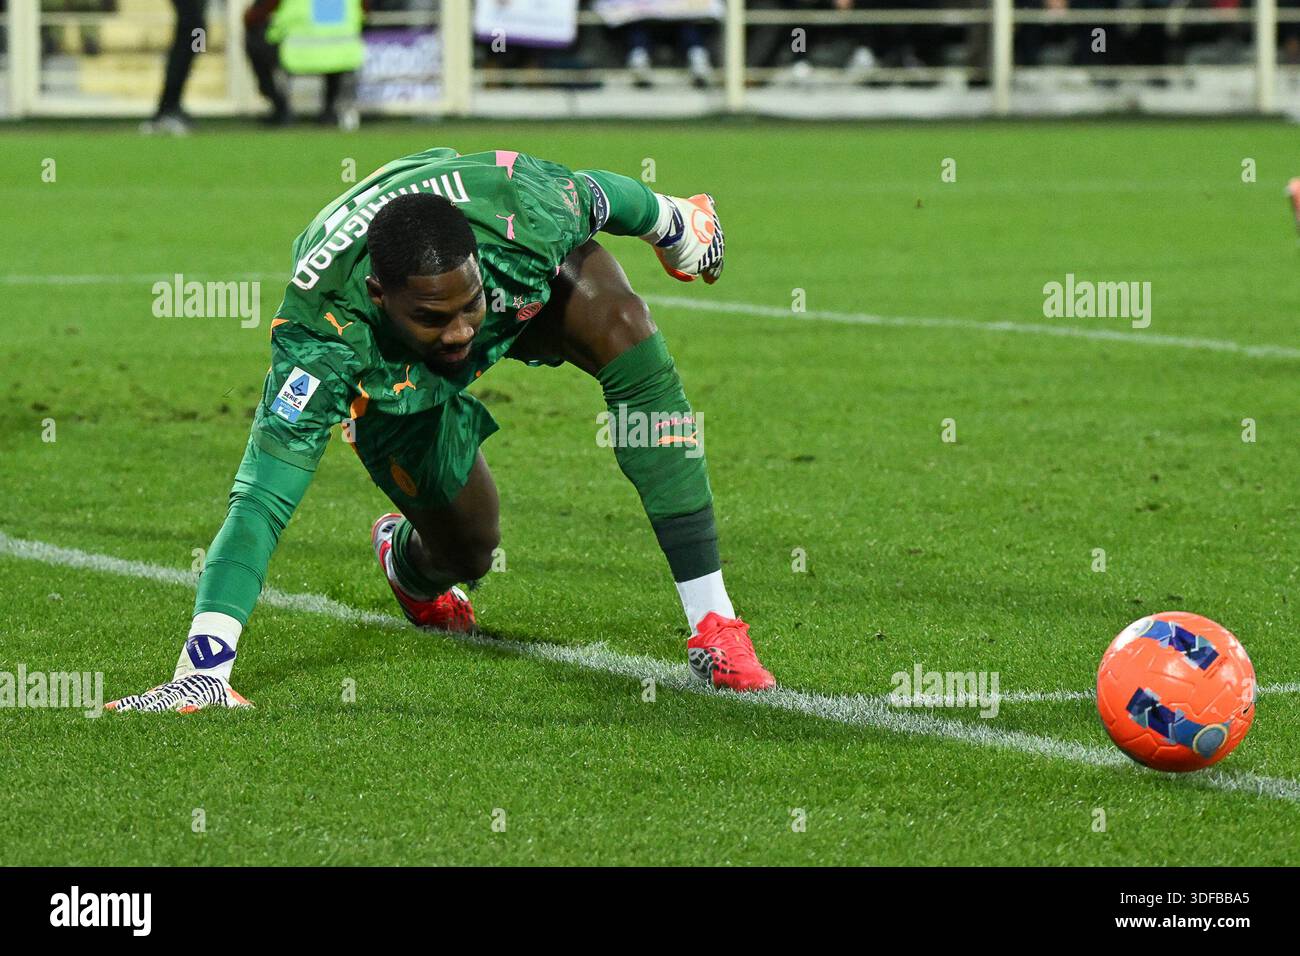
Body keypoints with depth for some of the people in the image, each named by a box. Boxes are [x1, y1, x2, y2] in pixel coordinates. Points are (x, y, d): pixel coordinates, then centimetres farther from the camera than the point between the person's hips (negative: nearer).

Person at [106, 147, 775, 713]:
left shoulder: (520, 213, -41)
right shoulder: (321, 338, -46)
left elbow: (596, 192, -16)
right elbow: (259, 502, -49)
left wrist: (672, 223, 6)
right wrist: (203, 672, -57)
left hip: (526, 274, 1)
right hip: (387, 382, -1)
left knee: (623, 332, -28)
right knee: (467, 554, 2)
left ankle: (712, 623, -24)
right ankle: (401, 559, 45)